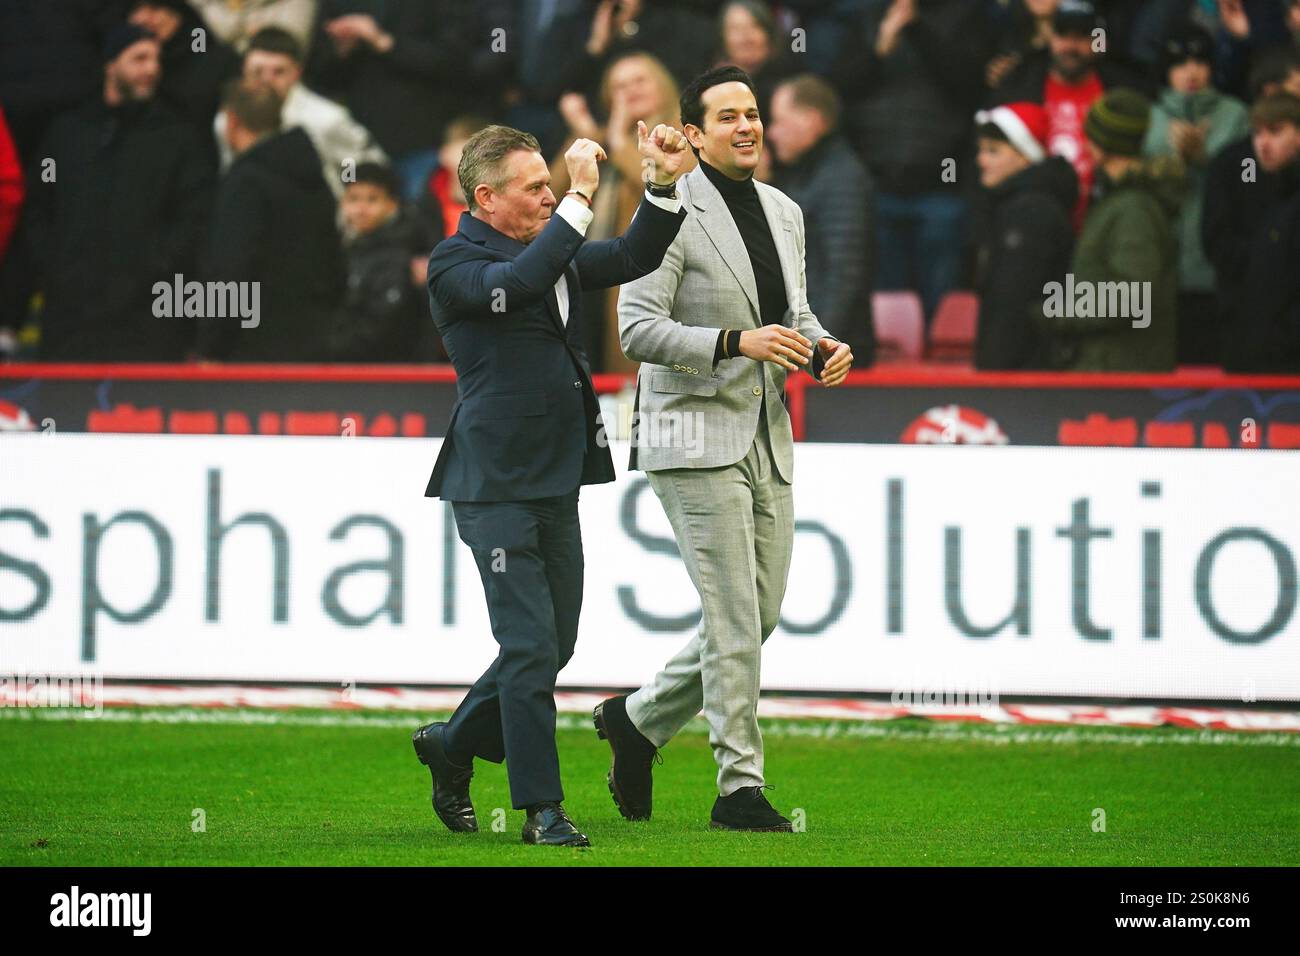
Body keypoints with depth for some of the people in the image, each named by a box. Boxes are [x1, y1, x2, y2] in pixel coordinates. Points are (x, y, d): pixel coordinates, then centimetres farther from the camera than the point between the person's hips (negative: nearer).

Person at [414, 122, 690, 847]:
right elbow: (516, 284, -27)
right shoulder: (455, 263, -9)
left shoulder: (556, 250, 15)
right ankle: (542, 808, -3)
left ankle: (453, 745, 32)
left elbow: (633, 258, 14)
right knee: (530, 646, -8)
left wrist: (665, 184, -1)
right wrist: (580, 199, -25)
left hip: (557, 485, 8)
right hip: (497, 484, -8)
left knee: (554, 645, 13)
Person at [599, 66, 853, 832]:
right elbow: (638, 330, -15)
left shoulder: (785, 213, 13)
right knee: (734, 620, -8)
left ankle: (638, 719, 27)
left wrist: (823, 347, 1)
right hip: (695, 436, -7)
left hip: (767, 439, 7)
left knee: (759, 616, 9)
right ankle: (740, 789, -2)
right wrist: (736, 343, -24)